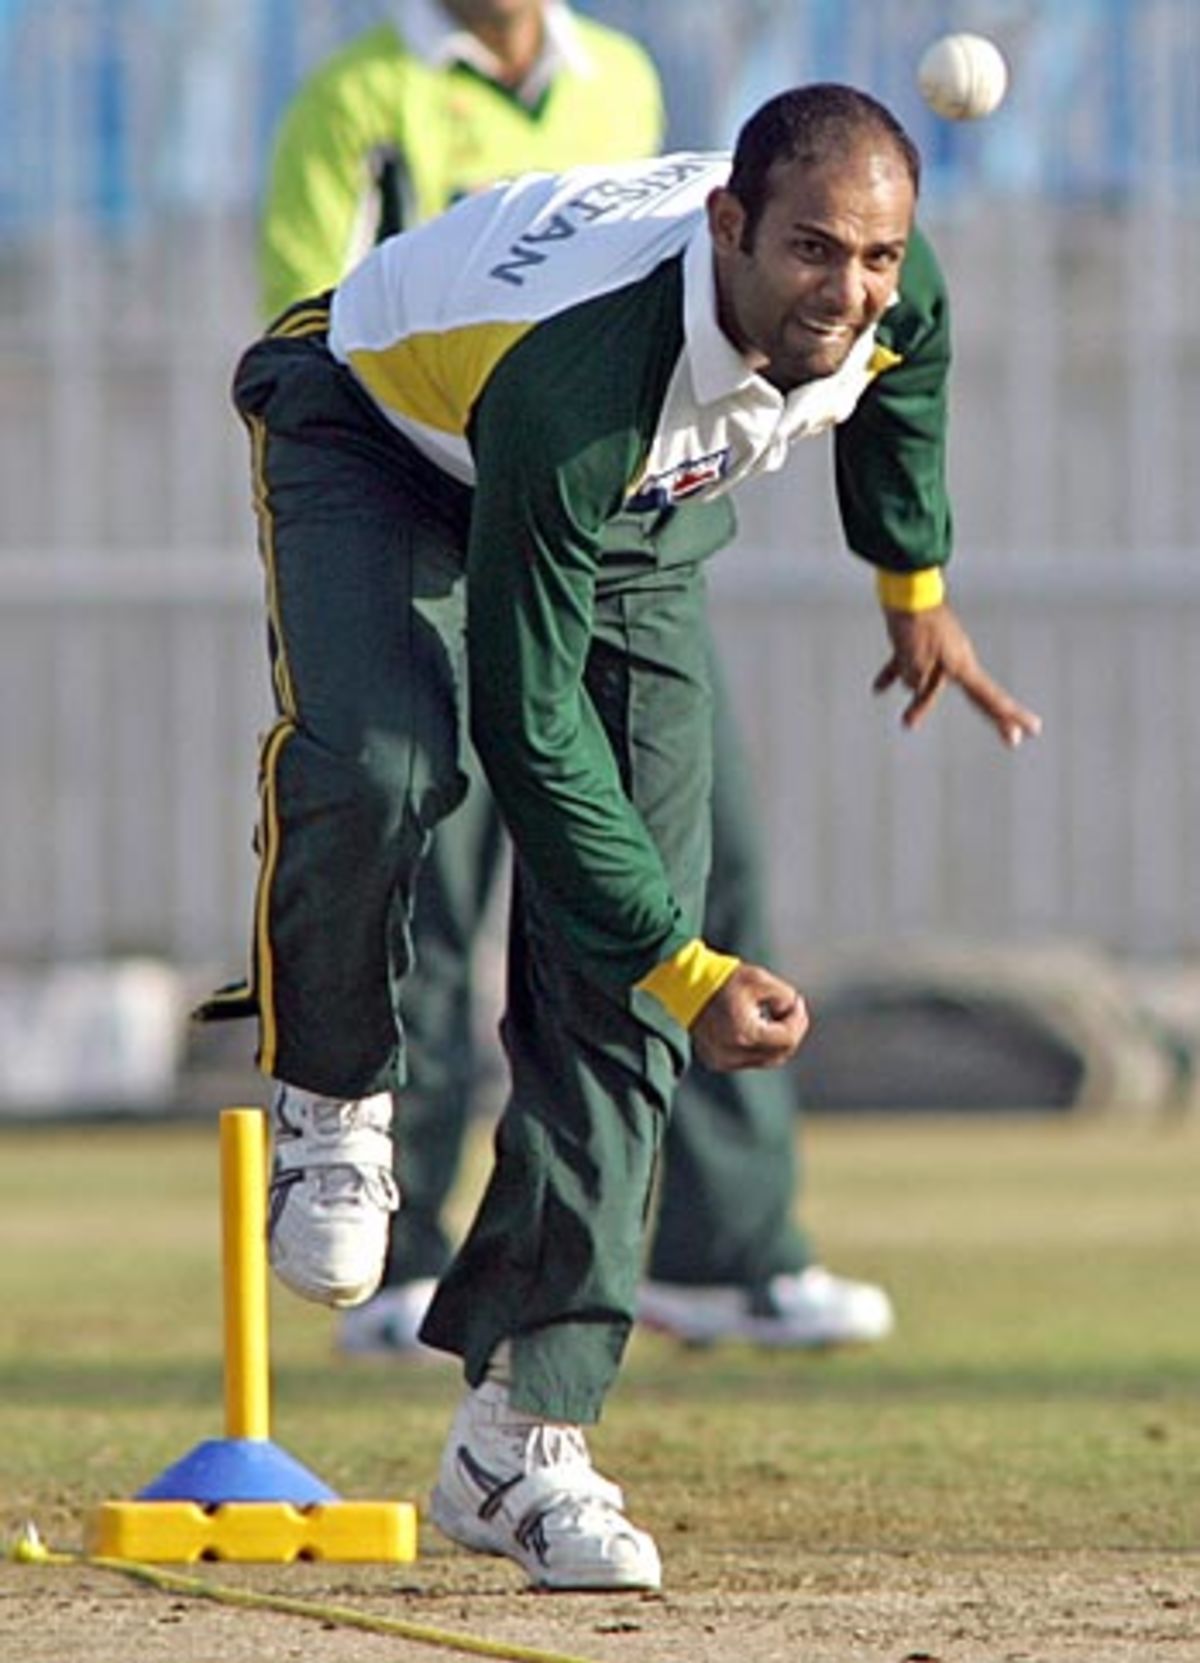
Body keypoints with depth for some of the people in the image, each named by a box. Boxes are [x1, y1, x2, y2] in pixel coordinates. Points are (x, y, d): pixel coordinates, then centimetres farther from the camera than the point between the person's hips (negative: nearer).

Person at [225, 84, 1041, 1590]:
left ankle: (517, 1438, -5)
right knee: (378, 761, -37)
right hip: (373, 433, -5)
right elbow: (527, 730, -38)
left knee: (615, 986, -8)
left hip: (631, 516, 5)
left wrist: (913, 583, 19)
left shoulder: (896, 295, -26)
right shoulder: (580, 374, -44)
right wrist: (689, 971, -41)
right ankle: (331, 1103, -7)